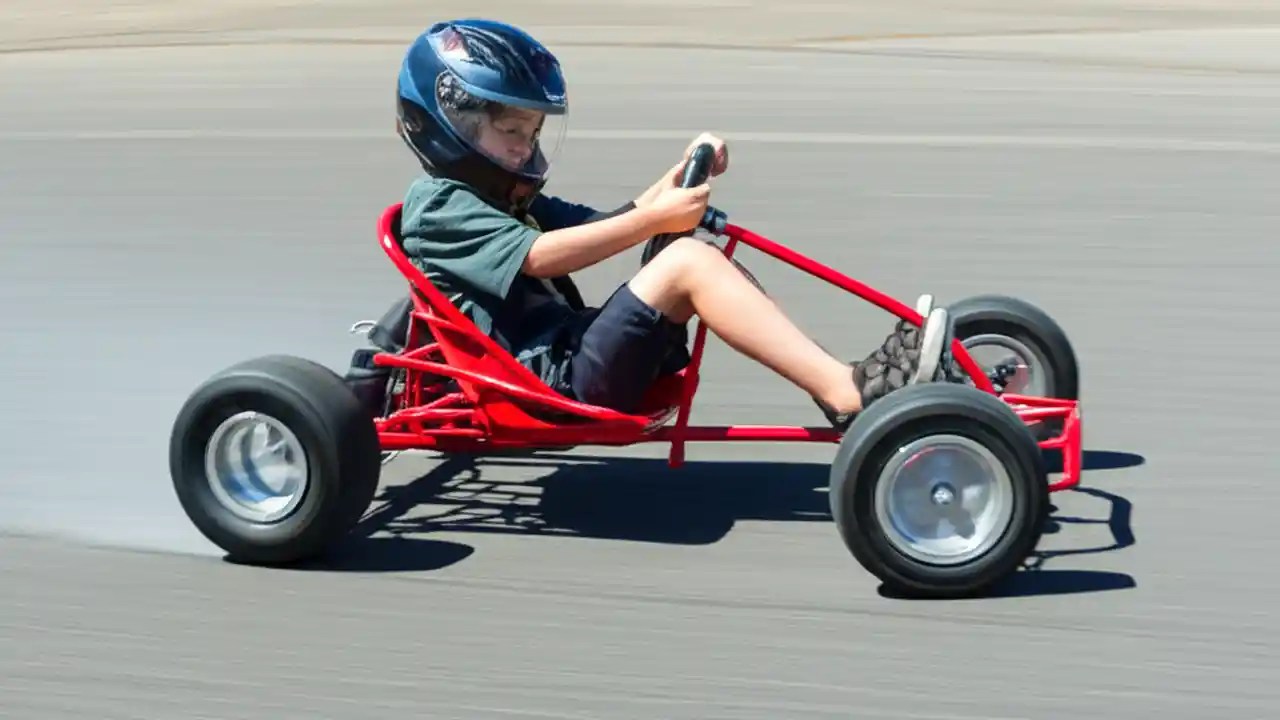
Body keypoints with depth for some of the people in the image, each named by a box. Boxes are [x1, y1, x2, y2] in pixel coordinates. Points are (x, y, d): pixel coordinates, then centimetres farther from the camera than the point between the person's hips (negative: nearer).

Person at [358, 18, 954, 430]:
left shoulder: (513, 203, 27)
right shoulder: (439, 205, -3)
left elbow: (612, 226, 16)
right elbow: (542, 256, -18)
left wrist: (681, 177, 0)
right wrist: (657, 218, -20)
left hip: (576, 357, 9)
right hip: (555, 378, -9)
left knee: (690, 253, -4)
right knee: (687, 261, -22)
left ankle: (850, 380, -15)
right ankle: (847, 392, -29)